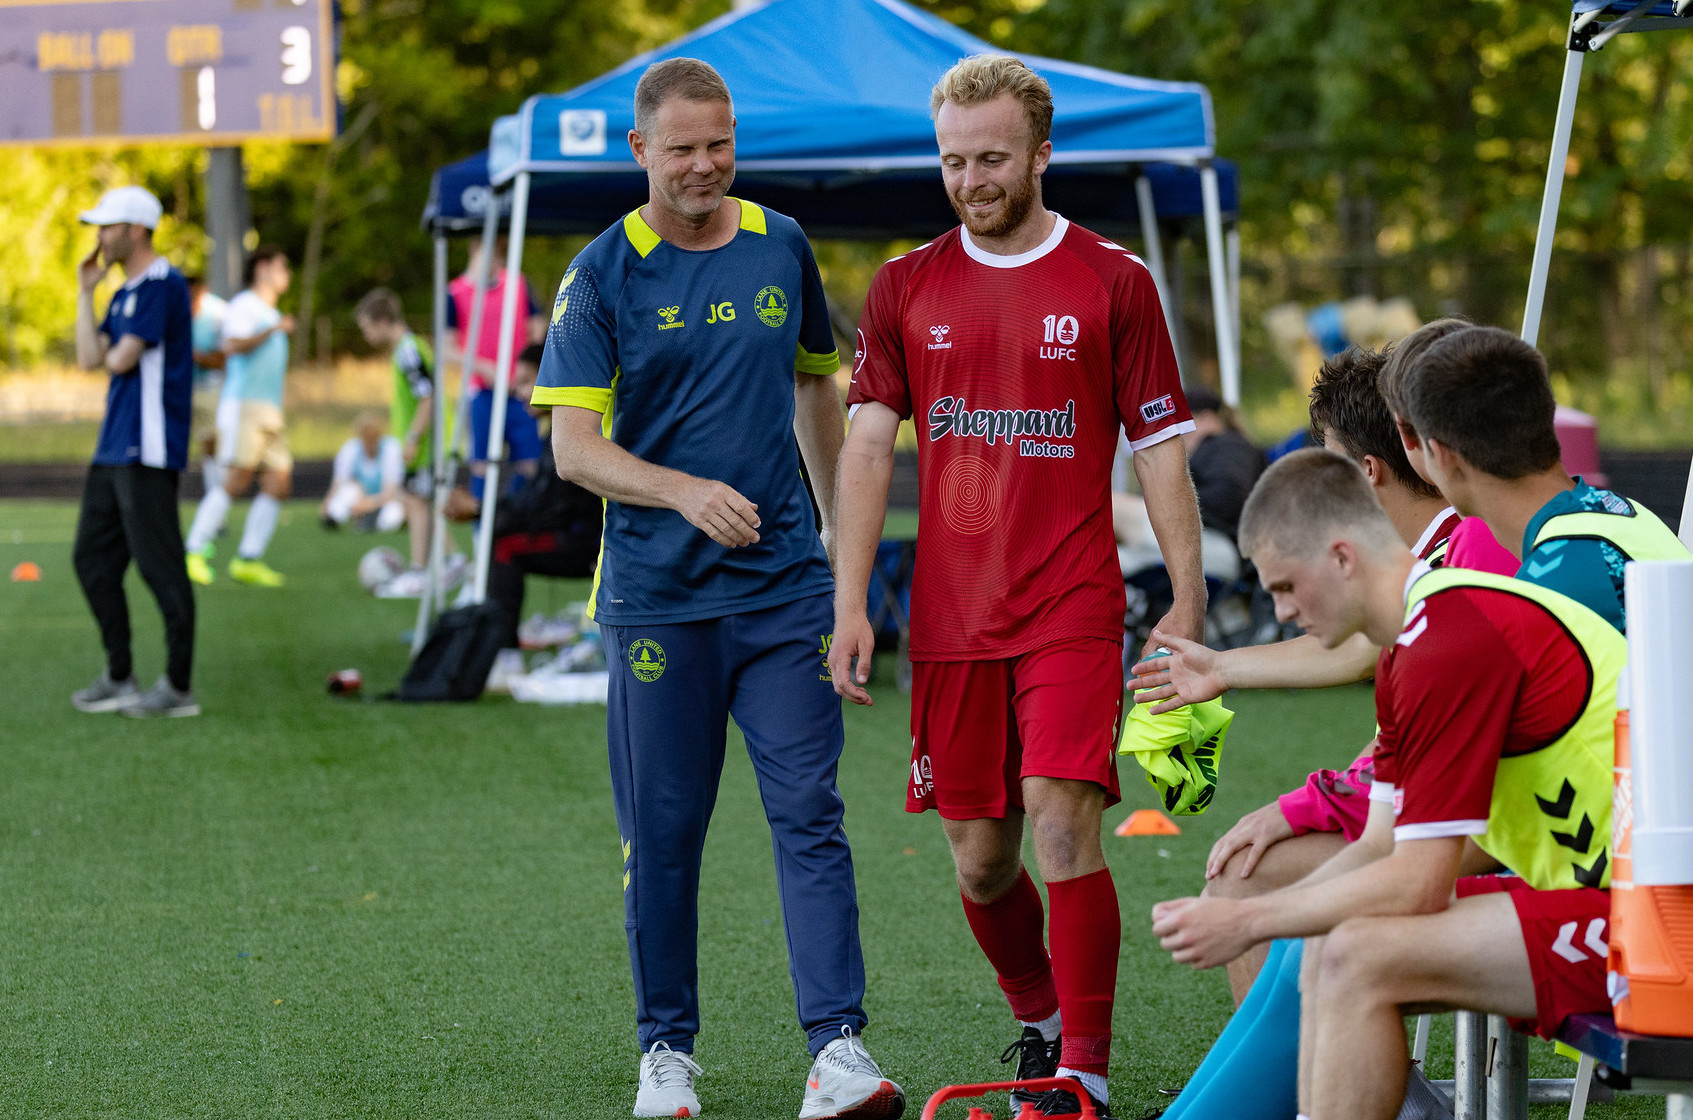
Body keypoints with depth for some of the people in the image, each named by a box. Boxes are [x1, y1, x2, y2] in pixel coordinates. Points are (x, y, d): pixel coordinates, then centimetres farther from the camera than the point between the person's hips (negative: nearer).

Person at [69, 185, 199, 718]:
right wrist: (85, 293, 12)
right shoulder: (124, 293, 18)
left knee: (160, 566, -7)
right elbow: (89, 358, 12)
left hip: (148, 452, -11)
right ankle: (119, 678, 19)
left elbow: (122, 359, -16)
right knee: (93, 558, 13)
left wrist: (112, 355, 6)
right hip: (113, 448, 11)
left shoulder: (163, 285, -12)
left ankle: (179, 686, -2)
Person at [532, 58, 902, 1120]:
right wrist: (686, 492, -27)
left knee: (811, 814, -7)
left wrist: (842, 532, 25)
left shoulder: (782, 247, 8)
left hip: (786, 587, 2)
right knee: (663, 831, 4)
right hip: (657, 594, -2)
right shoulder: (603, 277, -3)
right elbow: (574, 445, -11)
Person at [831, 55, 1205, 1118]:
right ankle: (1038, 1019, 32)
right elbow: (869, 445, 7)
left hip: (1072, 611, -3)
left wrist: (1188, 602, -1)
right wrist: (850, 604, -1)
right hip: (950, 619, 3)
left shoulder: (1113, 280, 2)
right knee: (979, 858, 7)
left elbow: (1161, 449, 3)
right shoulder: (905, 287, 9)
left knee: (1063, 819, -17)